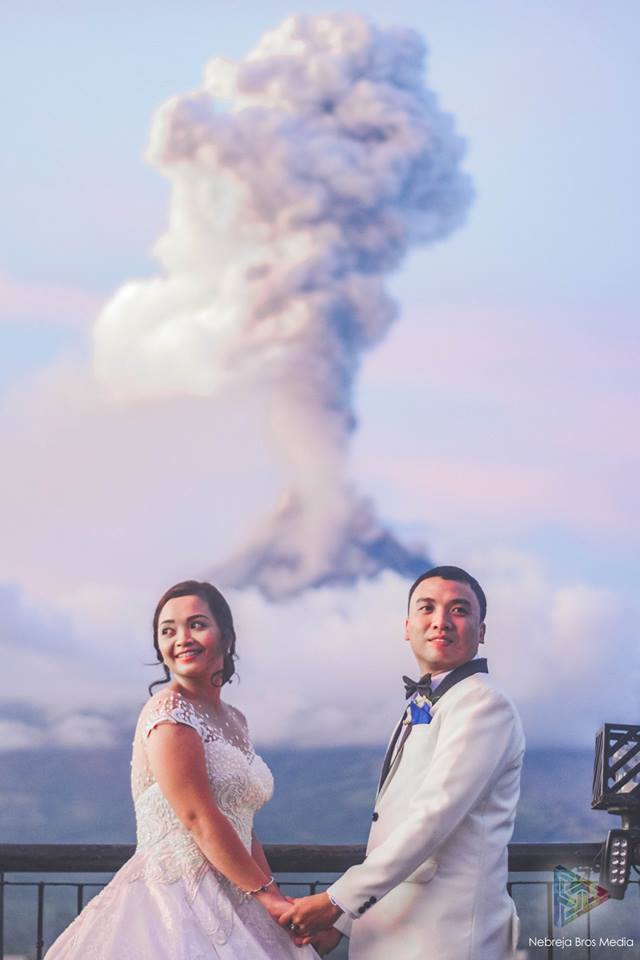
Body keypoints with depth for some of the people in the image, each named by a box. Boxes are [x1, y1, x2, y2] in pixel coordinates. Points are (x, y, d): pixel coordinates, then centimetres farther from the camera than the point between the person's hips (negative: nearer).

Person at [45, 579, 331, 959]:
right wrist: (267, 894, -12)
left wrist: (280, 904, 5)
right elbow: (200, 821, -17)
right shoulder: (168, 713, -12)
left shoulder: (233, 720, 14)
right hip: (177, 898, -8)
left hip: (231, 899, 8)